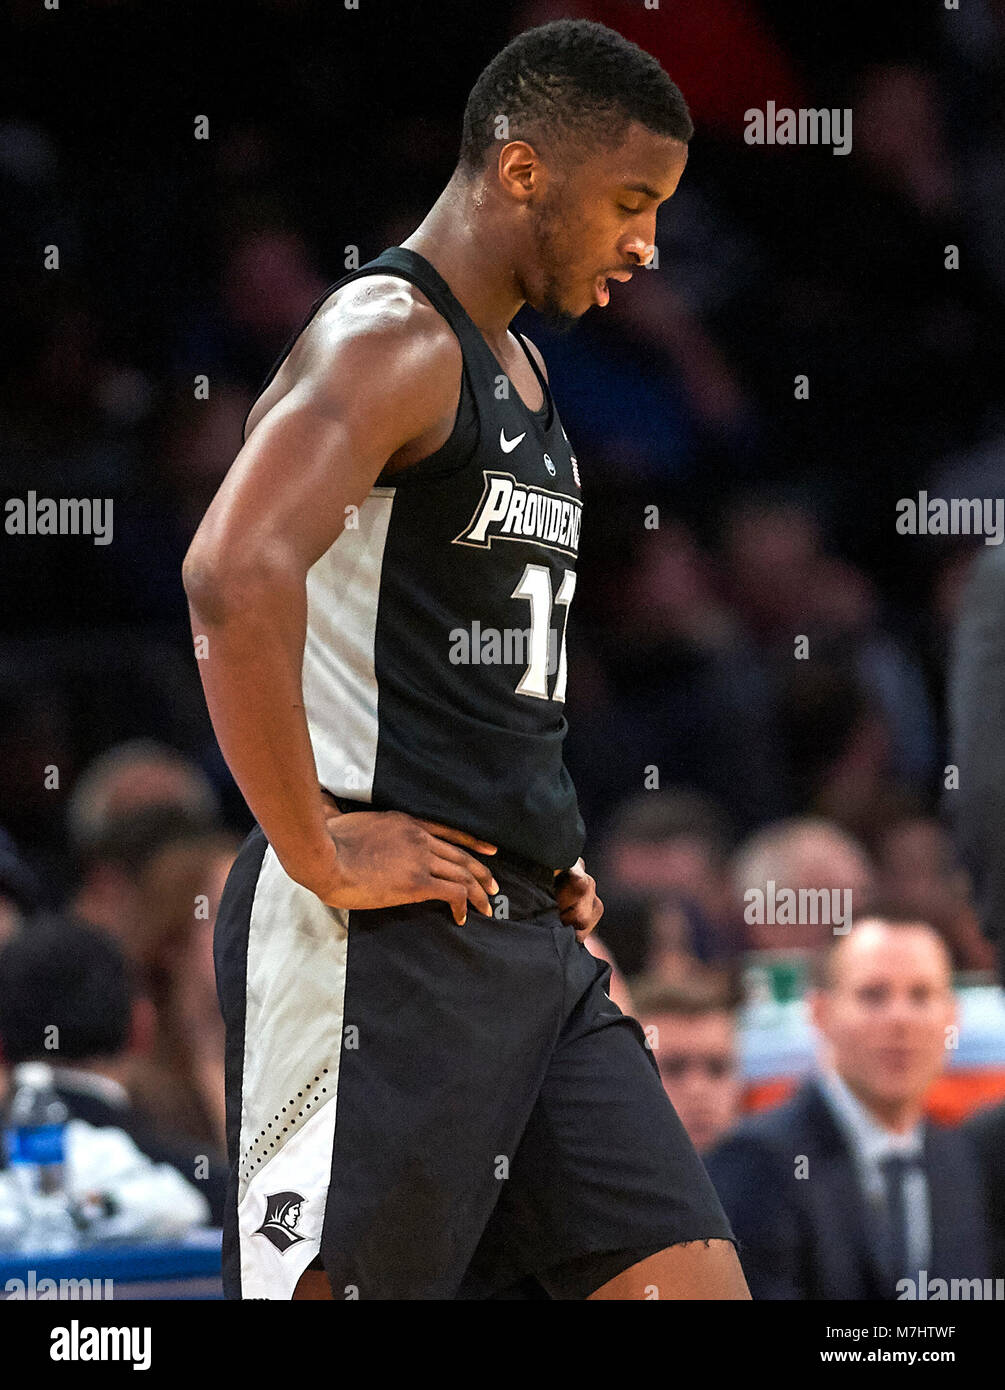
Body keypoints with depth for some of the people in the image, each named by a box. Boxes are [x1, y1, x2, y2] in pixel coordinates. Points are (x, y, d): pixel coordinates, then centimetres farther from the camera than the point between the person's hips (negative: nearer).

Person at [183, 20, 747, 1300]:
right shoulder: (389, 340, -11)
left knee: (689, 1280, 2)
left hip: (530, 941, 9)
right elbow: (234, 578, -28)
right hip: (385, 947, -9)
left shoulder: (517, 369, 20)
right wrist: (316, 855, -24)